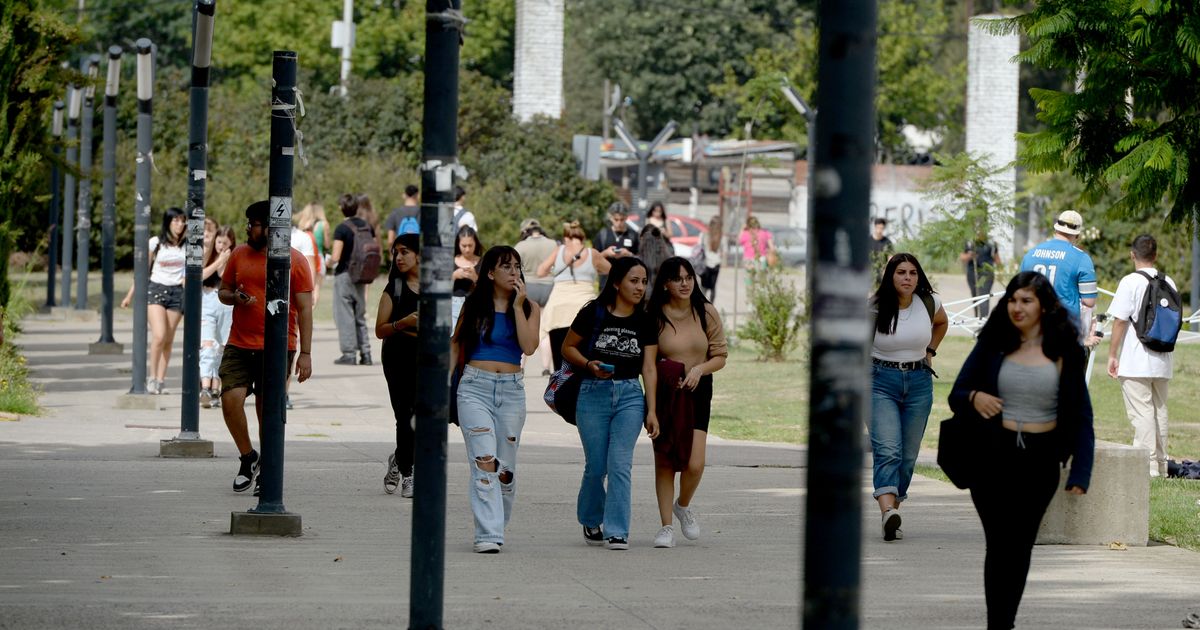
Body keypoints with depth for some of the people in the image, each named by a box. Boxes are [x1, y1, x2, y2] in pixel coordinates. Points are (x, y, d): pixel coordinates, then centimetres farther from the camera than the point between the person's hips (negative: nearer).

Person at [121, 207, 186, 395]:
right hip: (156, 289, -2)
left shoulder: (186, 245, 5)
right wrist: (130, 295, 7)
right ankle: (152, 377, -5)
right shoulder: (156, 243, -1)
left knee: (168, 340, 2)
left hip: (177, 292, 2)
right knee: (159, 336, -17)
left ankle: (160, 381, 6)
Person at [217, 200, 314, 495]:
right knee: (230, 398, -13)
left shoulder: (295, 261, -2)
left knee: (268, 410, 2)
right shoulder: (239, 255, 9)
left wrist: (305, 353, -7)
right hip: (239, 346, 3)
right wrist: (235, 297, -7)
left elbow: (305, 308, -2)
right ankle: (247, 457, 8)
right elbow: (223, 291, 19)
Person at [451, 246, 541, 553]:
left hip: (511, 390, 2)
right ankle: (488, 535, -19)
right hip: (475, 387, -2)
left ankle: (495, 527, 22)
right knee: (484, 461, -15)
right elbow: (456, 344, 15)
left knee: (505, 467, 5)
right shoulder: (474, 306, 6)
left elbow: (529, 347, -8)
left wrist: (518, 305, -9)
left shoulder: (529, 308, 7)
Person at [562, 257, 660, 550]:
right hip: (593, 393, -1)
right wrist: (589, 365, -14)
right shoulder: (593, 314, -3)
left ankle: (617, 532, -6)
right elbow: (568, 348, 5)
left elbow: (649, 368, 3)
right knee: (596, 467, 3)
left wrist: (651, 410, -3)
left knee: (620, 465, -9)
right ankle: (590, 521, 28)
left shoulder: (645, 323, 4)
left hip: (630, 396, 1)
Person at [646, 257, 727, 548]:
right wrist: (663, 374, -16)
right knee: (664, 462, 0)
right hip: (663, 393, -1)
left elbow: (720, 355, 5)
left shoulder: (706, 313, 1)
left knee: (695, 464, -10)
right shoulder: (654, 316, -4)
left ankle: (683, 506, 21)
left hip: (697, 393, 1)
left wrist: (699, 369, -13)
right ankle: (666, 526, 11)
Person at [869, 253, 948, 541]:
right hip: (880, 382, -4)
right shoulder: (874, 308, -8)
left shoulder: (929, 303, 1)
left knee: (908, 455, 4)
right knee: (887, 450, -19)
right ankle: (888, 511, -34)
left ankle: (891, 518, 12)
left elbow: (942, 323, 25)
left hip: (919, 382, 4)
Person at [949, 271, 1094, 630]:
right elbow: (956, 396, 3)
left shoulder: (1064, 352, -1)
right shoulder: (993, 345, 1)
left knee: (1020, 546, 9)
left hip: (1040, 463, 0)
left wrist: (1080, 473, -10)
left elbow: (1081, 415, -1)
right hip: (992, 458, 0)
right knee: (999, 545, -5)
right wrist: (973, 398, -22)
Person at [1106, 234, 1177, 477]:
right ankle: (1161, 465, 19)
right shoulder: (1169, 283, 9)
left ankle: (1148, 465, -11)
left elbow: (1120, 321, -12)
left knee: (1141, 412, -6)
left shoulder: (1131, 282, -10)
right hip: (1162, 361, 6)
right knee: (1159, 410, 14)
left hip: (1135, 364, -6)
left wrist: (1112, 355, -7)